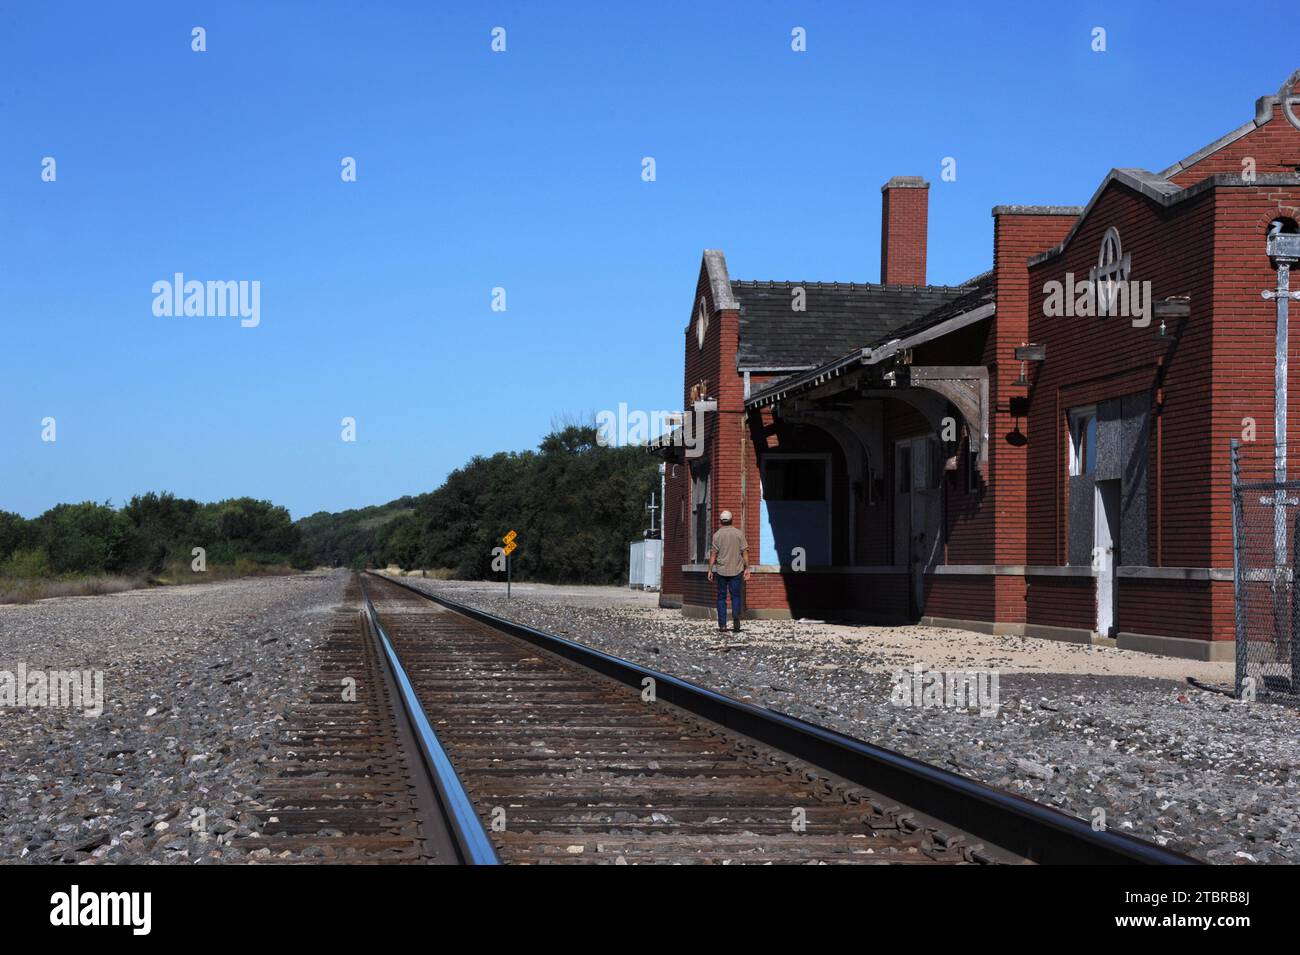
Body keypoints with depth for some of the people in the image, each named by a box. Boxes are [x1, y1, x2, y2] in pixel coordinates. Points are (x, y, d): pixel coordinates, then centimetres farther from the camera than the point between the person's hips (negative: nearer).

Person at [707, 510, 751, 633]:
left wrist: (710, 570, 1)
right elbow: (745, 551, -1)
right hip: (736, 569, 0)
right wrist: (747, 568, 3)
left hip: (722, 570, 0)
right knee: (736, 596, 7)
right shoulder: (739, 533, 1)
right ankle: (736, 615, -21)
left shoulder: (717, 534, -1)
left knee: (721, 597, 7)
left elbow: (713, 553, -3)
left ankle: (722, 625, 4)